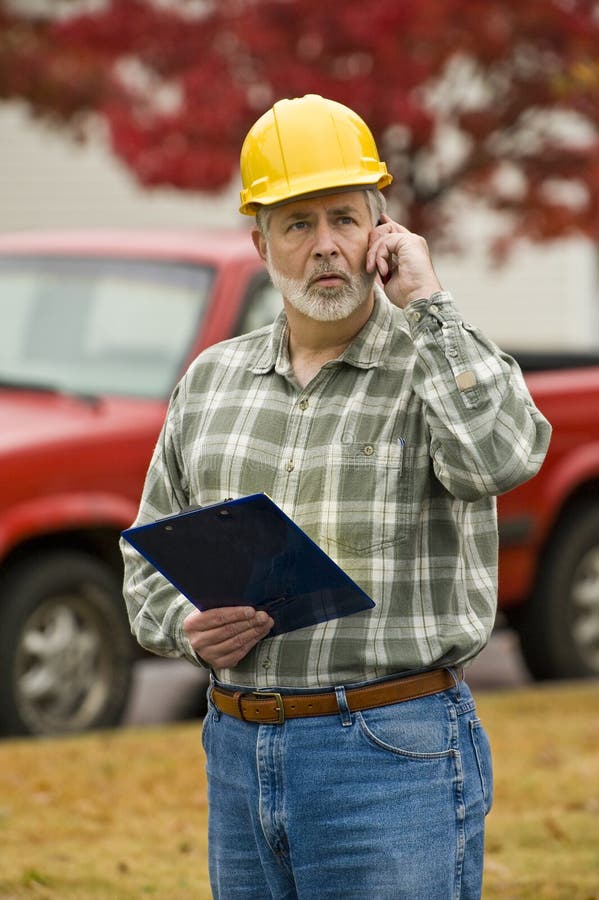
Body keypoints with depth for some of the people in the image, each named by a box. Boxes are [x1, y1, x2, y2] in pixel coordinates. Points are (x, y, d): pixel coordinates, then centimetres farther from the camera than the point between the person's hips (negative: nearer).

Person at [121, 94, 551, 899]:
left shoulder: (450, 362, -1)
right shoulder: (213, 379, 13)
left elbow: (501, 459, -25)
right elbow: (149, 558, 18)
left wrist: (423, 303, -15)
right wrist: (188, 628, -4)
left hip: (393, 752, -5)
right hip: (238, 754, 5)